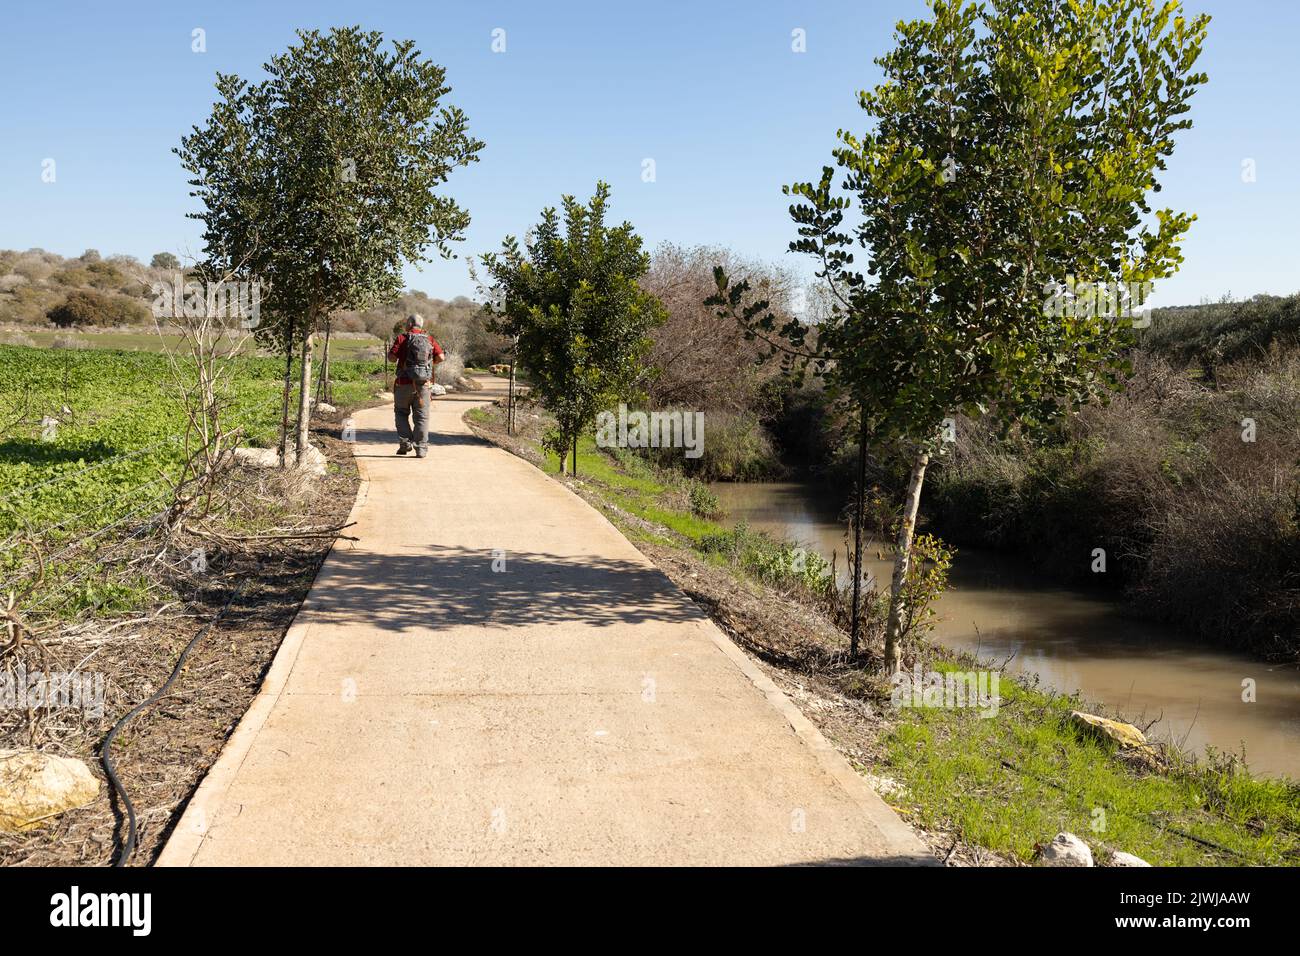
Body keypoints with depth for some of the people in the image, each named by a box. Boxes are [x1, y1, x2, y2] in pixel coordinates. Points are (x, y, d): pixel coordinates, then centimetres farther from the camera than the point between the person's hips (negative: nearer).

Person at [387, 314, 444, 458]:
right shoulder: (429, 339, 5)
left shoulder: (403, 338, -4)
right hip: (424, 383, 2)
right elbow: (441, 356, -1)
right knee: (421, 416, 6)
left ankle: (405, 443, 4)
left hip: (405, 383, -2)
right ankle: (421, 449, 1)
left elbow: (392, 356, -12)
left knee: (401, 413, 15)